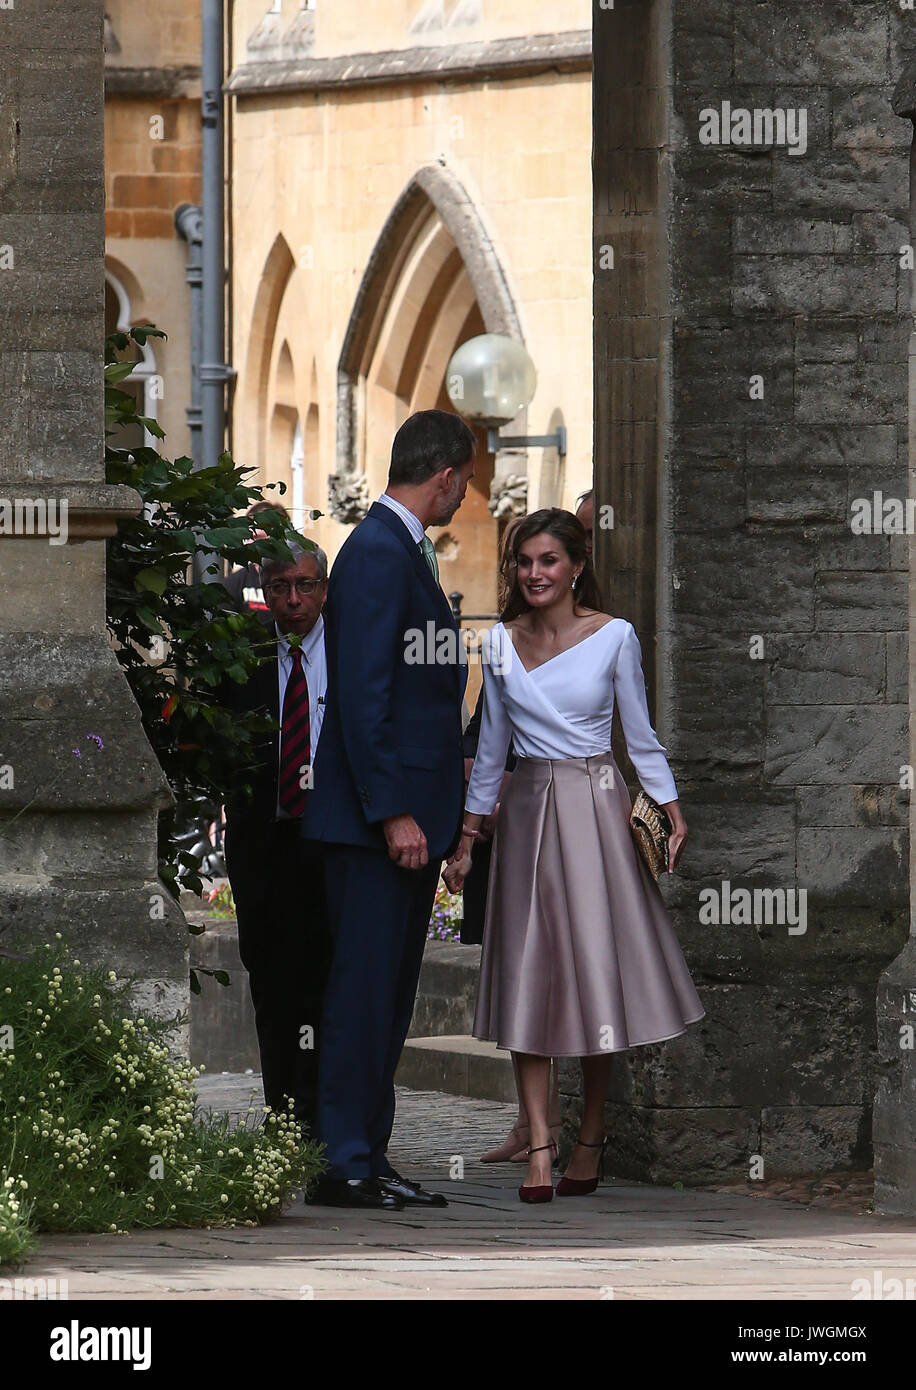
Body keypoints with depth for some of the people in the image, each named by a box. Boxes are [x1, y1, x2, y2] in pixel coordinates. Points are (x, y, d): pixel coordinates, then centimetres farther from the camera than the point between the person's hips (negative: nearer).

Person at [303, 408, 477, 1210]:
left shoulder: (404, 550, 18)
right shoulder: (377, 553, -14)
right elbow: (363, 694, -20)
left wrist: (444, 801, 22)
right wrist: (392, 813, -22)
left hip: (411, 815, 10)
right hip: (376, 818, -10)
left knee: (391, 994, 11)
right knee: (365, 989, -8)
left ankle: (369, 1158, 15)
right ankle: (345, 1166, -7)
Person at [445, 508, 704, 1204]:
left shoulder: (614, 637, -1)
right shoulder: (502, 643, 7)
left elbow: (640, 734, 4)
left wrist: (672, 807, -8)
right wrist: (467, 838, 14)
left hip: (596, 807, -2)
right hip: (527, 809, 2)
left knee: (597, 963, -1)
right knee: (529, 977, -4)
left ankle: (592, 1134, 13)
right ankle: (539, 1145, -6)